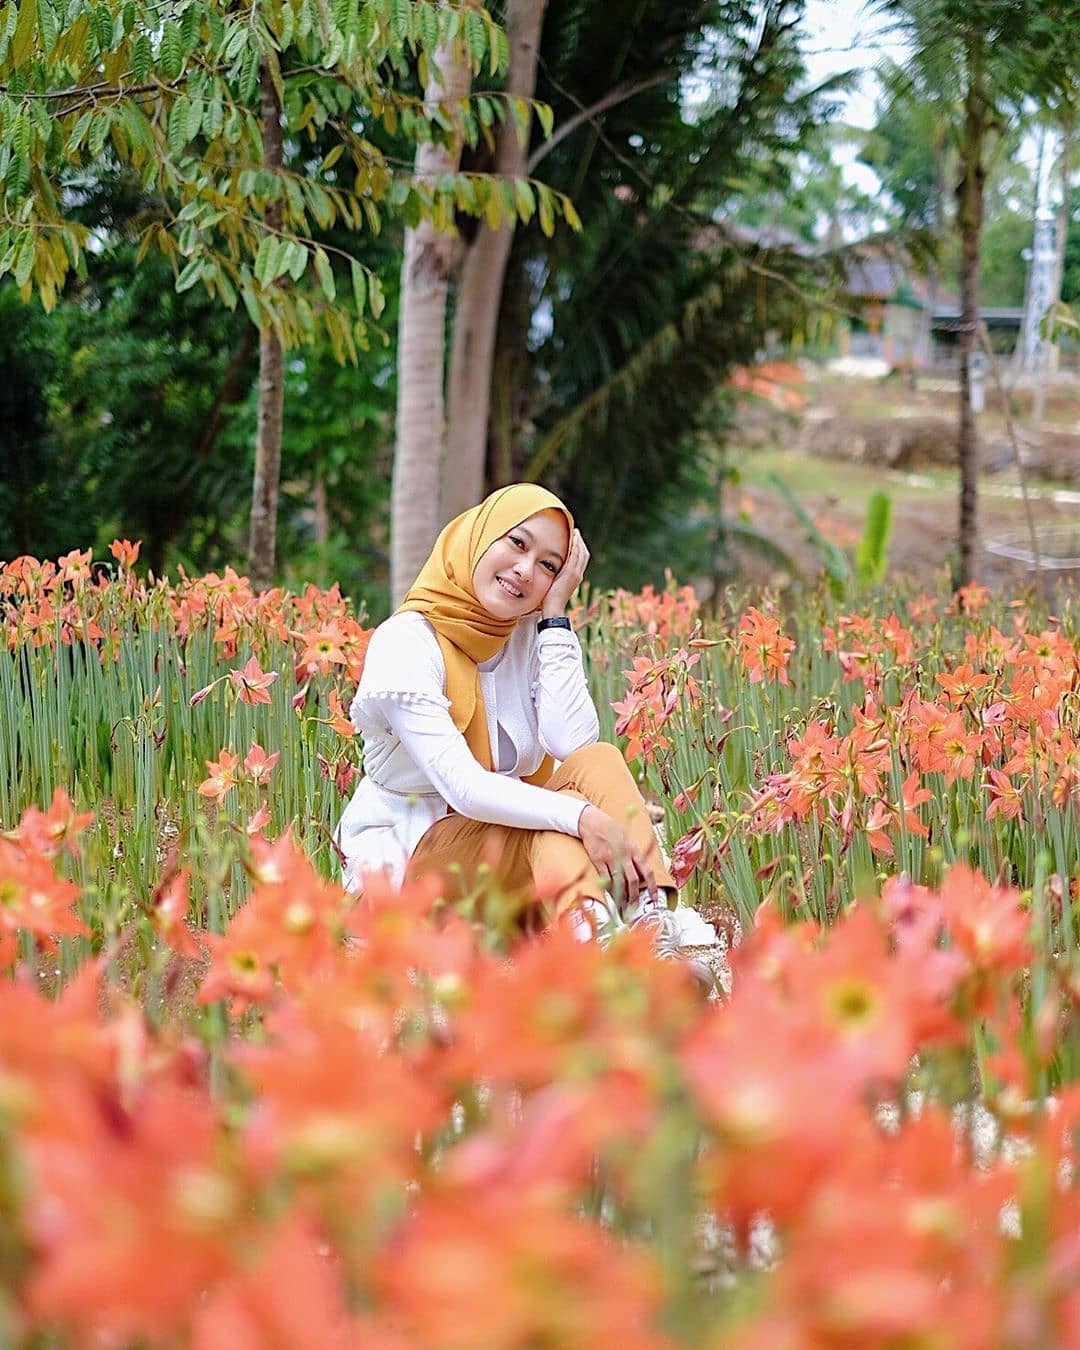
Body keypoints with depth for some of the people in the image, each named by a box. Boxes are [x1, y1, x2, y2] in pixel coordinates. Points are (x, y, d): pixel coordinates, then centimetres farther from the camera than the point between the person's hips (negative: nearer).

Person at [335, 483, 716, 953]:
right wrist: (580, 817, -39)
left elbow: (574, 745, -16)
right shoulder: (406, 642, -15)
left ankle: (652, 928, -40)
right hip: (405, 852, -6)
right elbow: (462, 788, -27)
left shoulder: (532, 636, 3)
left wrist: (555, 617, -13)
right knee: (567, 807, -30)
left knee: (599, 761, -21)